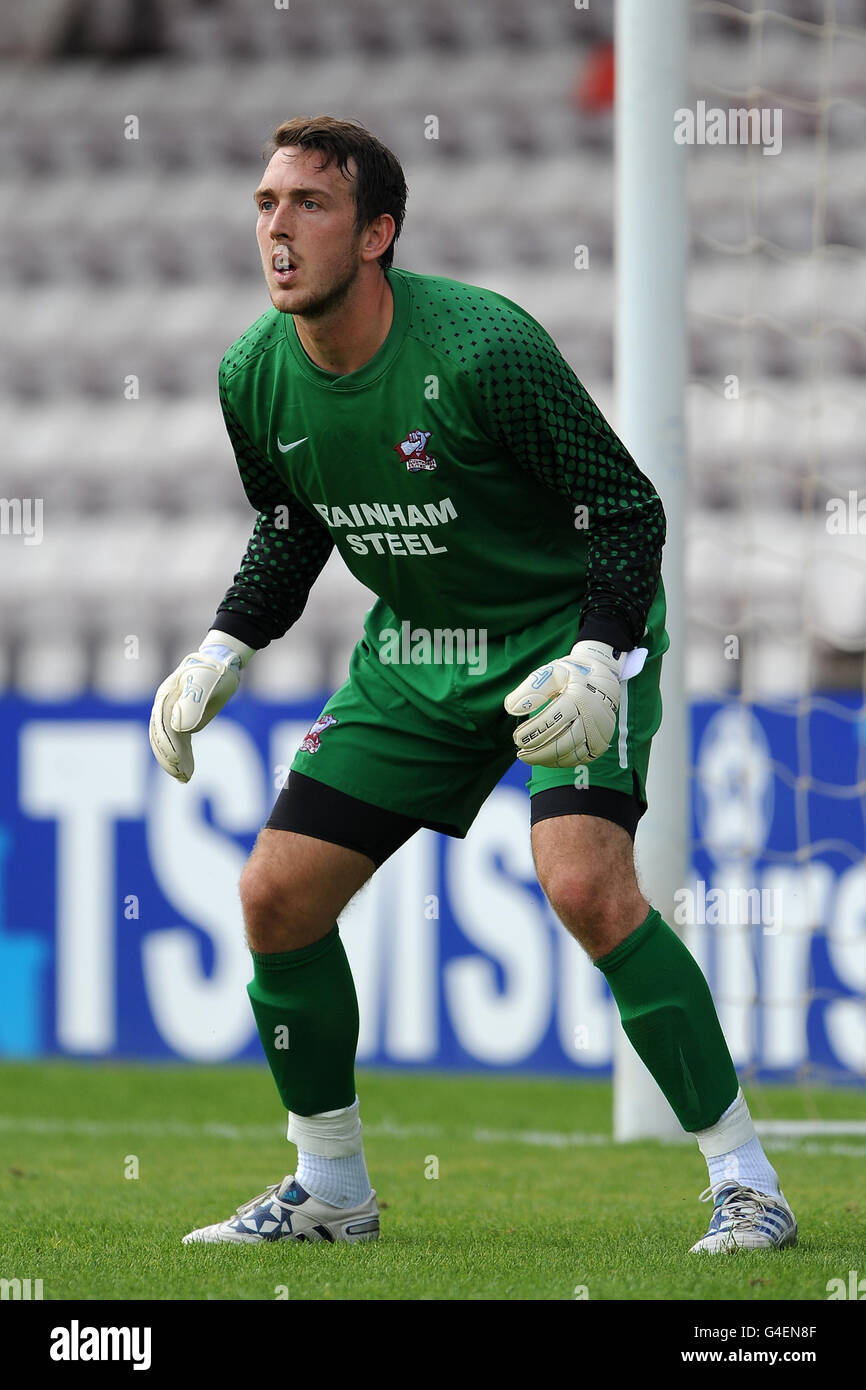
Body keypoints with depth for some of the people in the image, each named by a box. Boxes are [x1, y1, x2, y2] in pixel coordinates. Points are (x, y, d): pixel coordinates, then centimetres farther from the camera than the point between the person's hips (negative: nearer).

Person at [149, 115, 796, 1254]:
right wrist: (221, 654, 2)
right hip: (414, 652, 7)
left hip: (567, 631, -7)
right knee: (277, 895, -1)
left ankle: (745, 1185, -17)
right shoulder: (255, 377, -7)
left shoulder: (482, 349, -26)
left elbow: (626, 507, -17)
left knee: (584, 883, -27)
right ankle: (330, 1193, 18)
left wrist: (598, 660, -29)